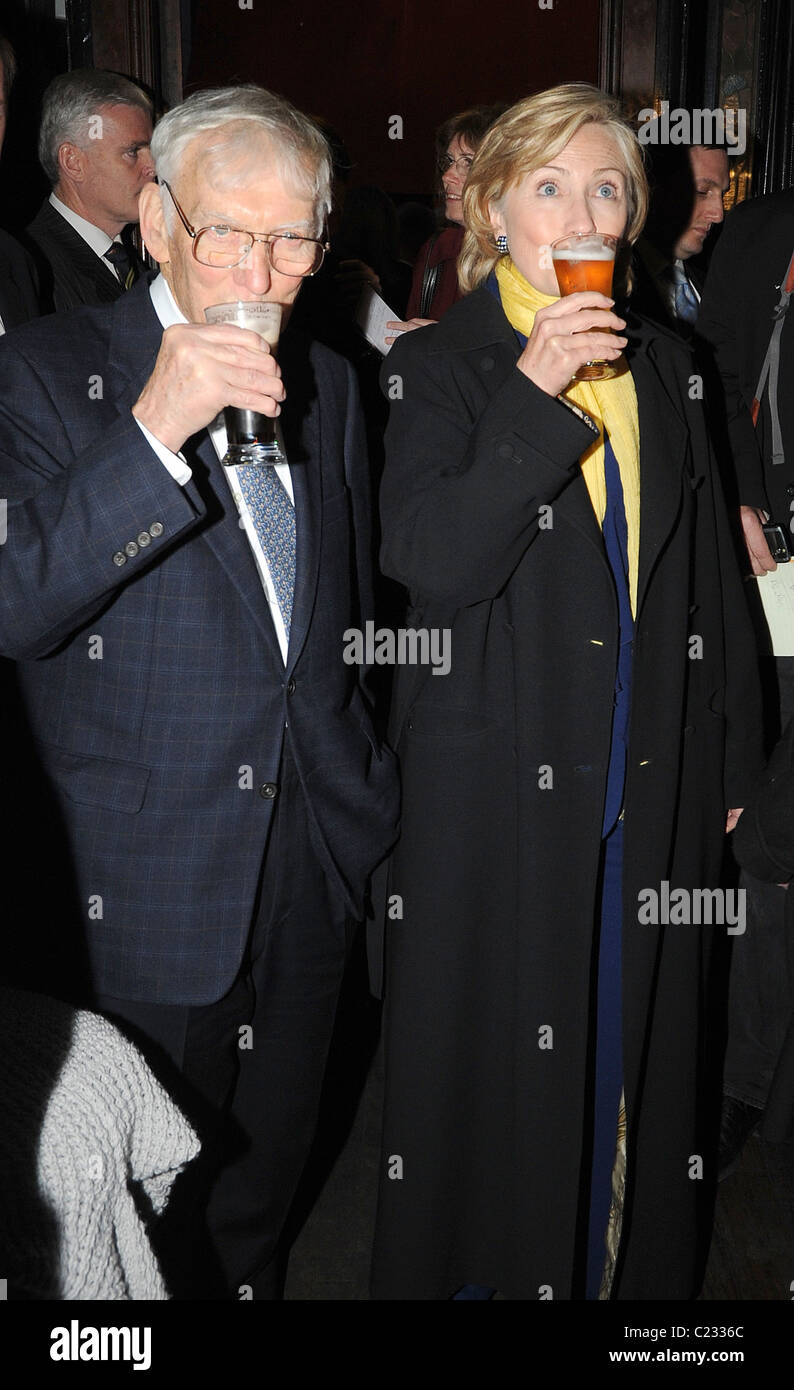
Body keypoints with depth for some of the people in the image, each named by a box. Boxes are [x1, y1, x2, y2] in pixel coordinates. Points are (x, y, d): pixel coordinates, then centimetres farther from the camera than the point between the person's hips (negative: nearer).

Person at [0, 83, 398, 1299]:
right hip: (145, 893, -5)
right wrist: (153, 431, -32)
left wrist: (363, 792, 14)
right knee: (147, 1227, 13)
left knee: (265, 1184, 22)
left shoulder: (328, 385, 7)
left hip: (311, 872, 5)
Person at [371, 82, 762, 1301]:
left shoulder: (663, 366, 10)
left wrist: (729, 759, 13)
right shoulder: (438, 365, -3)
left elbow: (708, 573, 13)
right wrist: (535, 398, -25)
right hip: (497, 781, -4)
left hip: (650, 785, 4)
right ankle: (479, 1269, 28)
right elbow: (434, 564, -18)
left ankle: (628, 1269, 34)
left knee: (633, 1047, 14)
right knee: (493, 1055, 7)